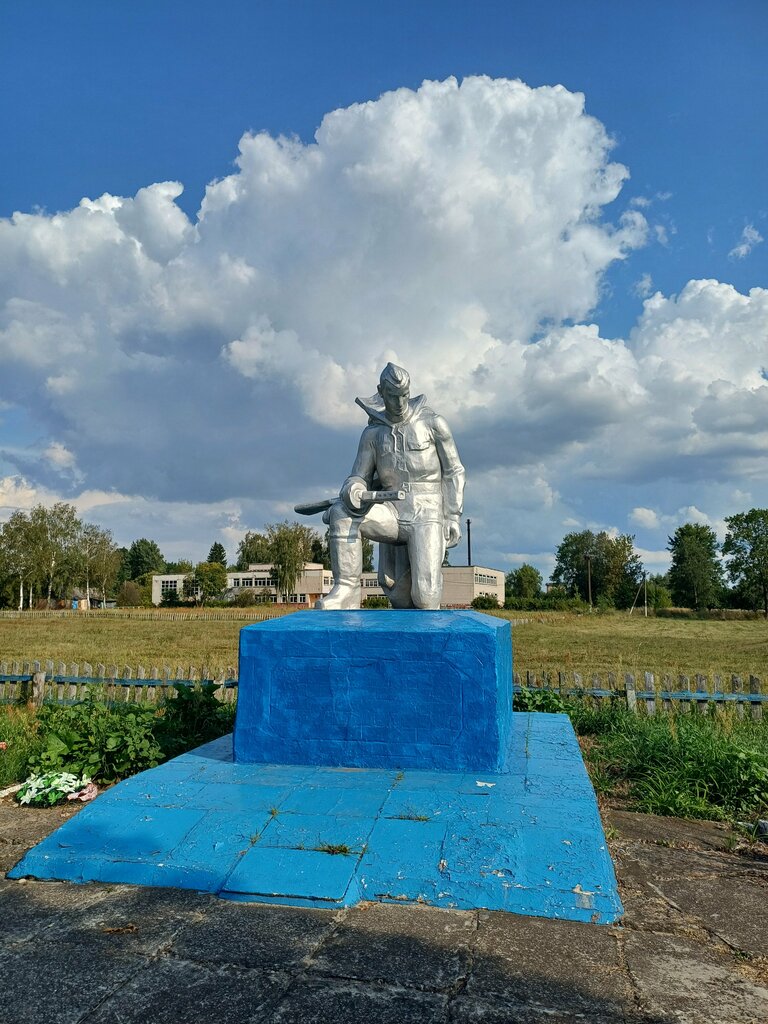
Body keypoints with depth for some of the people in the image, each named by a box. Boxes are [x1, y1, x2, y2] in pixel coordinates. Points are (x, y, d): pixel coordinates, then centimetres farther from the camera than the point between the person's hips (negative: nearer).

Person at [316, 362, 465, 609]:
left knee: (425, 597, -17)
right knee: (341, 513, -26)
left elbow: (453, 472, 5)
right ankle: (346, 590, -21)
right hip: (393, 514, 3)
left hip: (426, 515, -2)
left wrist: (454, 518, -3)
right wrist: (353, 490, -19)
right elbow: (359, 478, 7)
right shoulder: (373, 432, 8)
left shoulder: (433, 423, 1)